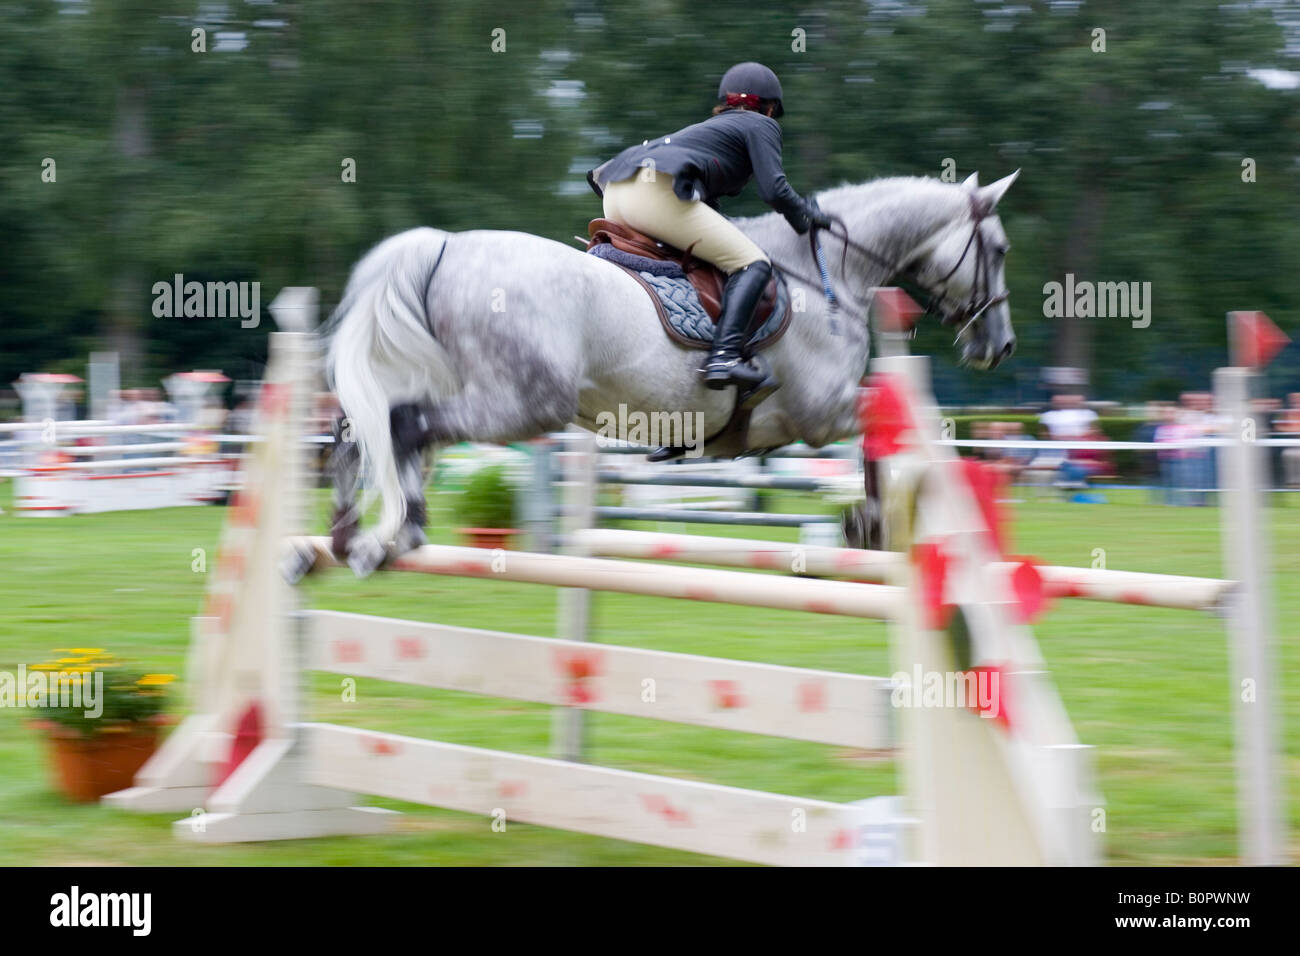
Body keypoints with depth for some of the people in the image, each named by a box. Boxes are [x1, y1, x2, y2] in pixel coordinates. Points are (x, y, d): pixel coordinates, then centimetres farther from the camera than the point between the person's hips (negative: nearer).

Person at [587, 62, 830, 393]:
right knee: (753, 264, -6)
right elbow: (774, 189, 0)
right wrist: (806, 216, 18)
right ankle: (724, 357, -25)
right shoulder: (762, 126, 15)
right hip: (657, 192, -9)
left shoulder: (710, 127, 37)